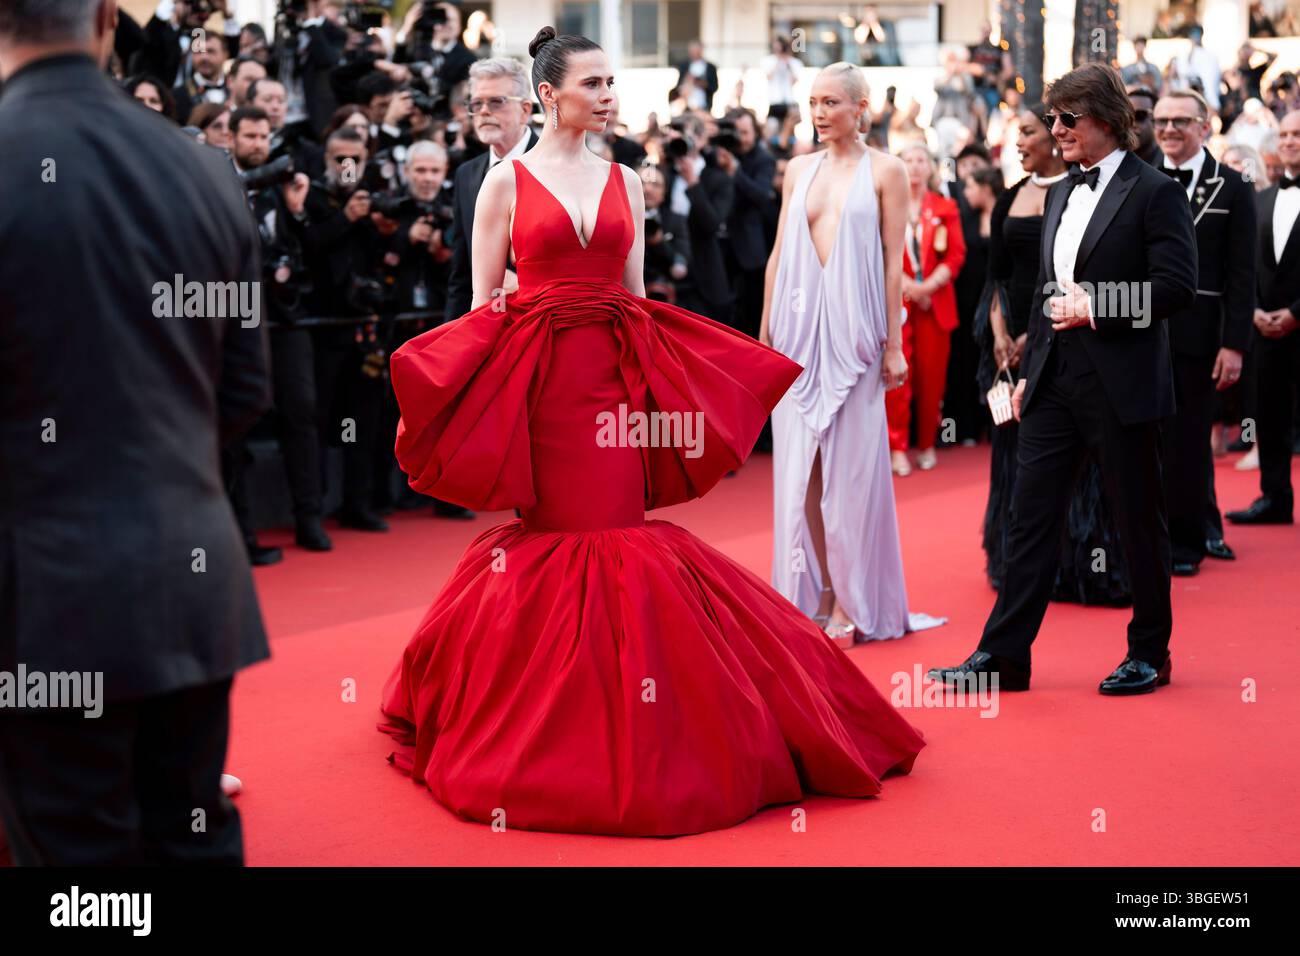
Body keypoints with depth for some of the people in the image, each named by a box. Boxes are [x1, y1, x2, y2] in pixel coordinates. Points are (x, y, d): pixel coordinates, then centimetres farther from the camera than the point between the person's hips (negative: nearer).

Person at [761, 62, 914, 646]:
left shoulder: (883, 171, 1)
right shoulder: (799, 170, 12)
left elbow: (893, 260, -2)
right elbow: (779, 253, 12)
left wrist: (893, 341, -7)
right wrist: (765, 332, 8)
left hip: (854, 328, -4)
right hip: (799, 325, 4)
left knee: (851, 466, -1)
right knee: (800, 466, 5)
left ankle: (851, 602, 7)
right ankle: (812, 593, 14)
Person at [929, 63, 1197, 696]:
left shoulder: (1154, 193, -7)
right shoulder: (1060, 194, 15)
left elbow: (1177, 288, -14)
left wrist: (1096, 308, -16)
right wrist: (1029, 372, 17)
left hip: (1121, 384, -6)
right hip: (1054, 381, 7)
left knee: (1138, 521, 6)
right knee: (1031, 518, 5)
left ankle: (1150, 655, 19)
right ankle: (1004, 655, 9)